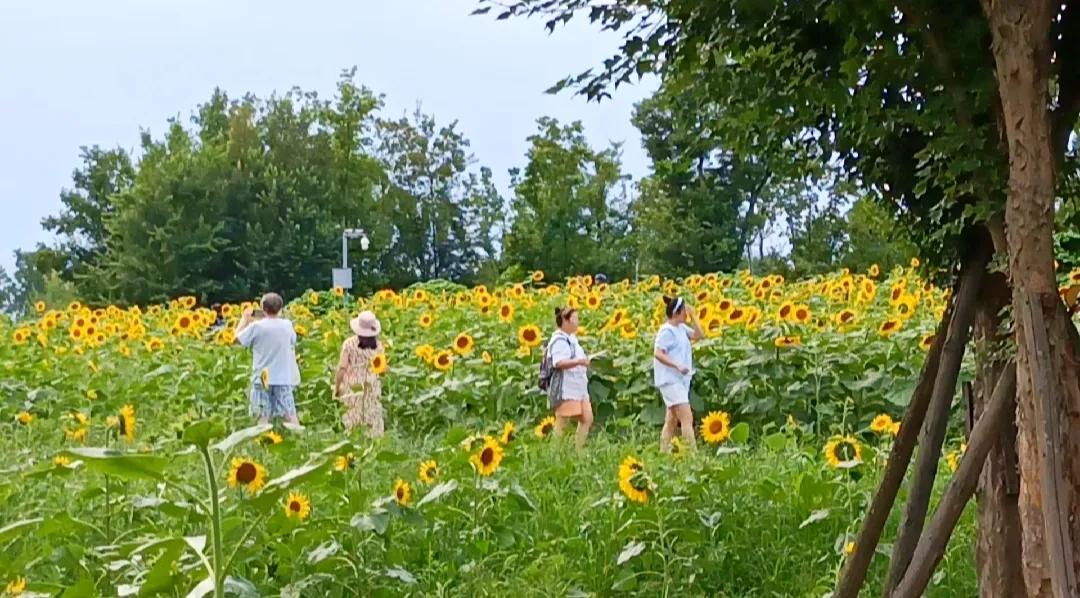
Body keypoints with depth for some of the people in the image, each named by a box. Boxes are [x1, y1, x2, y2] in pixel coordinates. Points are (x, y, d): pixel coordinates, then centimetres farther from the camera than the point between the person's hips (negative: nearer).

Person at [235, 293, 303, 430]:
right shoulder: (287, 325, -2)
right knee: (289, 415, 5)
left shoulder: (257, 326, -11)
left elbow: (238, 338, 1)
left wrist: (245, 318, 15)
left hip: (263, 378, -2)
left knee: (263, 417, 2)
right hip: (284, 377, 2)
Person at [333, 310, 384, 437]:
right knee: (374, 423, 8)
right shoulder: (378, 346, -1)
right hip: (372, 388, 2)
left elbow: (342, 368, -11)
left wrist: (336, 387, -2)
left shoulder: (349, 344, -9)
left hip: (352, 388, -2)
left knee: (352, 424, 4)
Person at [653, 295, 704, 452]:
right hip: (670, 381, -10)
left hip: (680, 380, 10)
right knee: (687, 418, -16)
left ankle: (663, 452, 17)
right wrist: (678, 366, -30)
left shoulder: (681, 328, 13)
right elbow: (658, 353, -22)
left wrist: (692, 315, 5)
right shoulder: (667, 331, -13)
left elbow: (699, 335, 10)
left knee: (672, 420, 12)